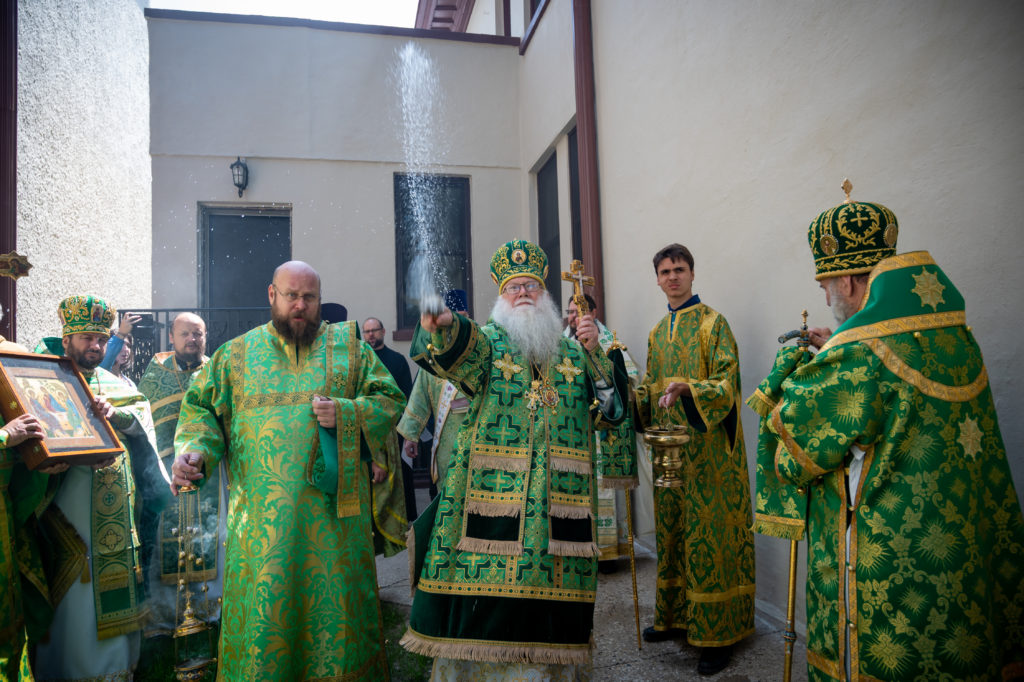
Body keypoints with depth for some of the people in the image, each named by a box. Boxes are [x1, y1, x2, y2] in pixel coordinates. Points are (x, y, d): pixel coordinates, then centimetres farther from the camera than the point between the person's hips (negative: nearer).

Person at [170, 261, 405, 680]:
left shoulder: (349, 347, 6)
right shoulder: (236, 353, 10)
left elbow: (391, 402, 3)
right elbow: (201, 406, 12)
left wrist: (344, 414, -13)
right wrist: (193, 451, -6)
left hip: (332, 510, 0)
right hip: (261, 515, 1)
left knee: (334, 601, 7)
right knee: (261, 607, 5)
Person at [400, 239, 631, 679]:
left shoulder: (572, 352, 16)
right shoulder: (487, 341, 6)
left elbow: (612, 406, 9)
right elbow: (457, 352, -19)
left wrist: (594, 353, -4)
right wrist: (442, 325, -42)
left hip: (560, 499, 3)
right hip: (492, 493, -2)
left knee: (552, 595, 7)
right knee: (484, 604, -2)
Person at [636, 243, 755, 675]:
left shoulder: (712, 323, -5)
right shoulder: (657, 333, 15)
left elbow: (727, 384, -14)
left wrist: (686, 387, -30)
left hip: (706, 450, -6)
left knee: (708, 535, -2)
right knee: (671, 531, 13)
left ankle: (717, 633, 10)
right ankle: (675, 616, 28)